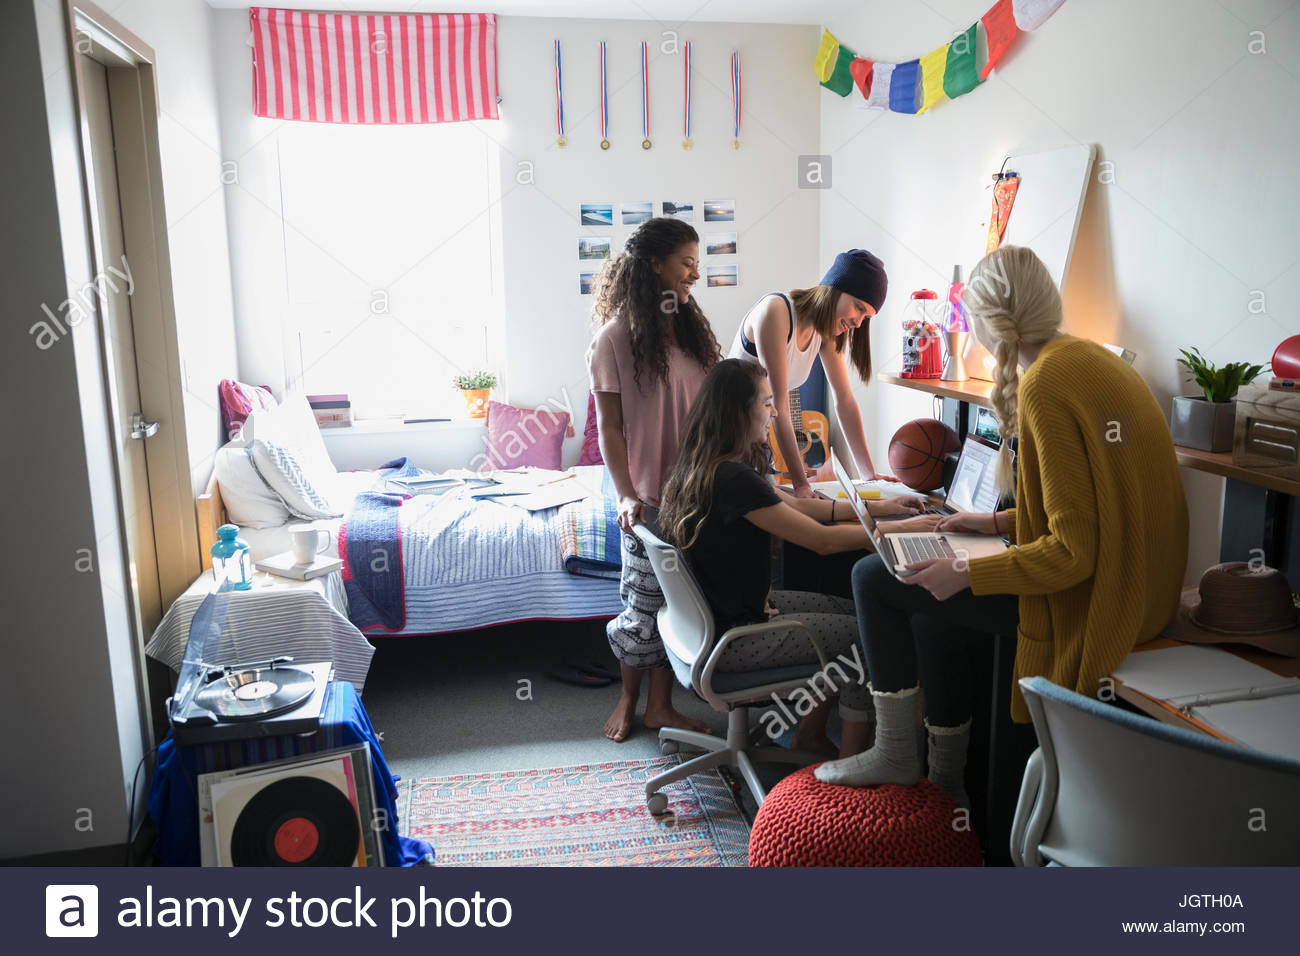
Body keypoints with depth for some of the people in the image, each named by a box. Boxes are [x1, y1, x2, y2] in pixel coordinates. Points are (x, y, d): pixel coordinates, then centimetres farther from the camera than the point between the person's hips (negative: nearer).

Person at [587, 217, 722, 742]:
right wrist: (626, 495, -16)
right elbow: (609, 427, -9)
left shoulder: (690, 327, 9)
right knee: (644, 601, 6)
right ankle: (628, 699, 29)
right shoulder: (616, 336, -8)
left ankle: (660, 705, 24)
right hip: (651, 496, -5)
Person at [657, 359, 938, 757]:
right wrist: (901, 528, -12)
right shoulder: (733, 479, -27)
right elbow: (822, 541, -23)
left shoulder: (704, 467, 4)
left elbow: (797, 506, 11)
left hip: (725, 610, 10)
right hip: (729, 641, -10)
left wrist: (876, 507, 10)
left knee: (849, 610, 17)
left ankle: (810, 735, 26)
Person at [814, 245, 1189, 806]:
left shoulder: (1045, 386, -23)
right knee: (934, 617, 22)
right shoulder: (1088, 357, 7)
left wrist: (966, 573, -16)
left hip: (1088, 600, -10)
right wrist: (1000, 523, 18)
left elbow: (1074, 551, -24)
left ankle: (895, 754, 15)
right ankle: (945, 782, 31)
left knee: (874, 578, -2)